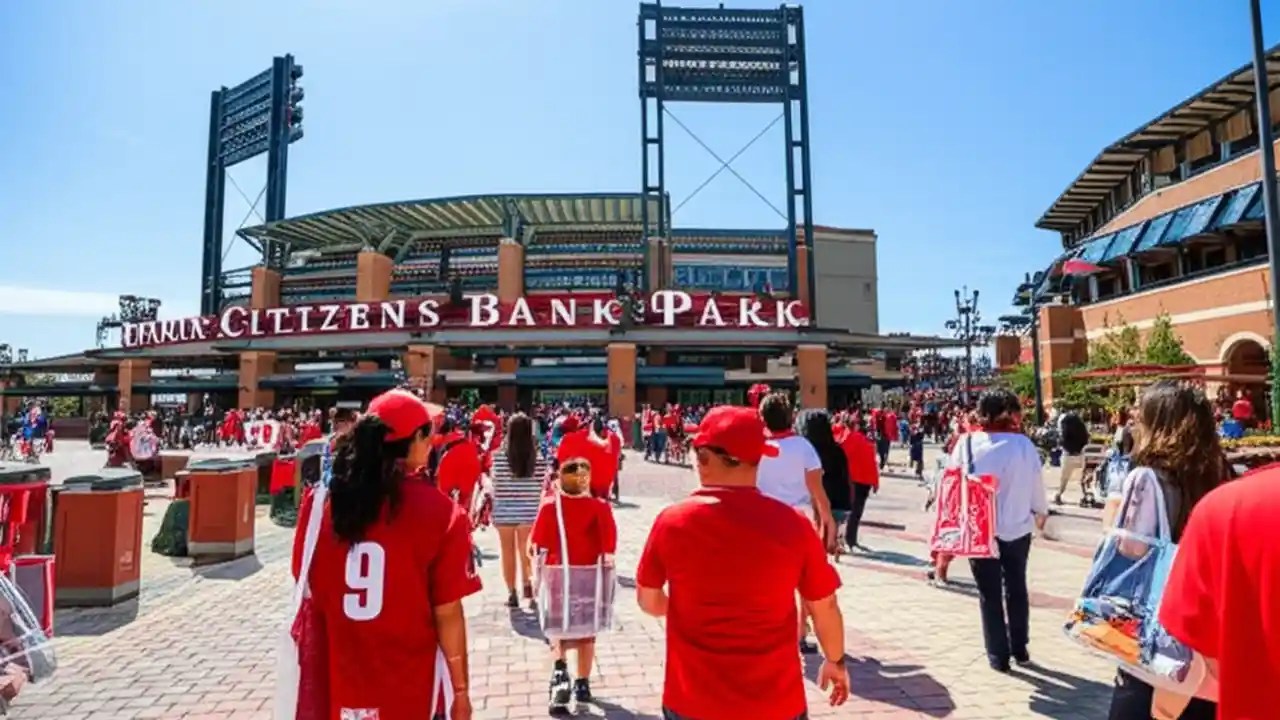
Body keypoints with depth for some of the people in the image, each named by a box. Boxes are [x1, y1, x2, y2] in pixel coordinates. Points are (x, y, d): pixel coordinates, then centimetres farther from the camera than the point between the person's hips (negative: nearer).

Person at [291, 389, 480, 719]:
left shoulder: (321, 502, -7)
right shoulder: (438, 511, -19)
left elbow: (309, 595, 2)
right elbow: (447, 614, -15)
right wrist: (460, 690, -1)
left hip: (339, 688, 4)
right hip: (412, 691, -3)